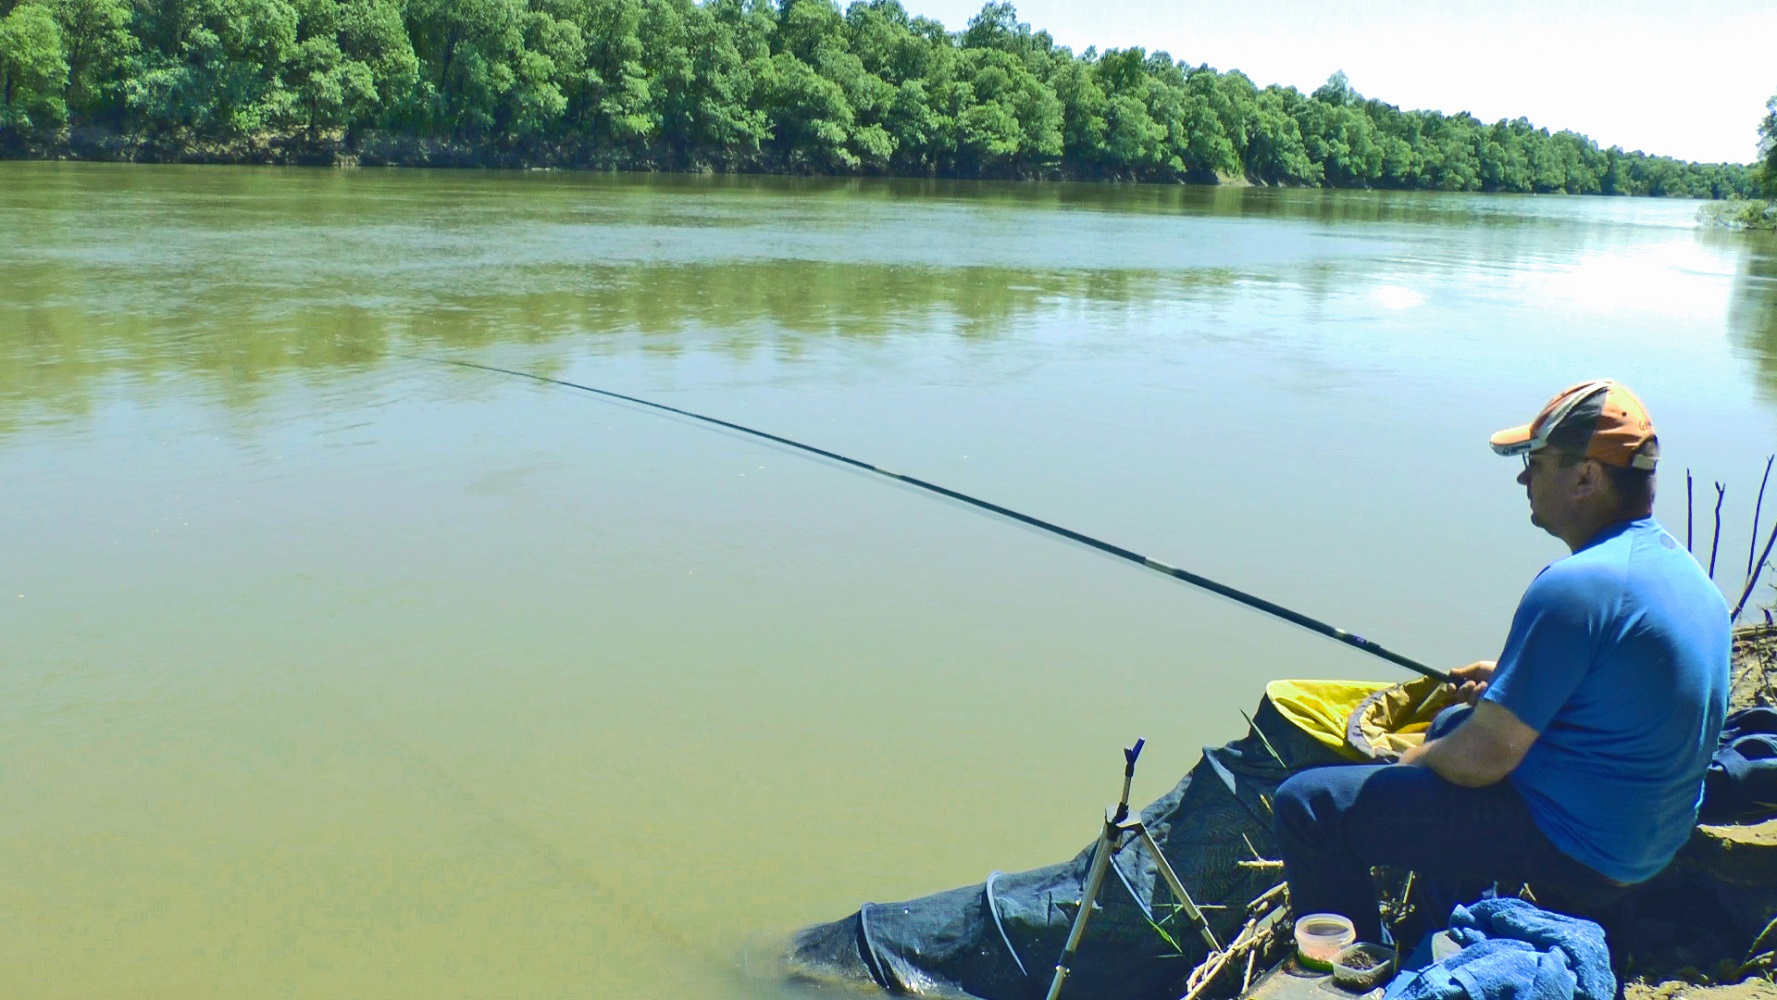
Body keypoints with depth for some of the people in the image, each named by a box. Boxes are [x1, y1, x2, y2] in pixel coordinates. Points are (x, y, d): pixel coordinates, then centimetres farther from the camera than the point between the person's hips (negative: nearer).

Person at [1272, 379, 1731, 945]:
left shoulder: (1574, 585, -26)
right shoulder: (1688, 573, 5)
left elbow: (1485, 758, -24)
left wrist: (1412, 761, -5)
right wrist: (1516, 679, 13)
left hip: (1573, 851, -10)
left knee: (1307, 803, -13)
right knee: (1454, 722, 35)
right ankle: (1439, 937, 41)